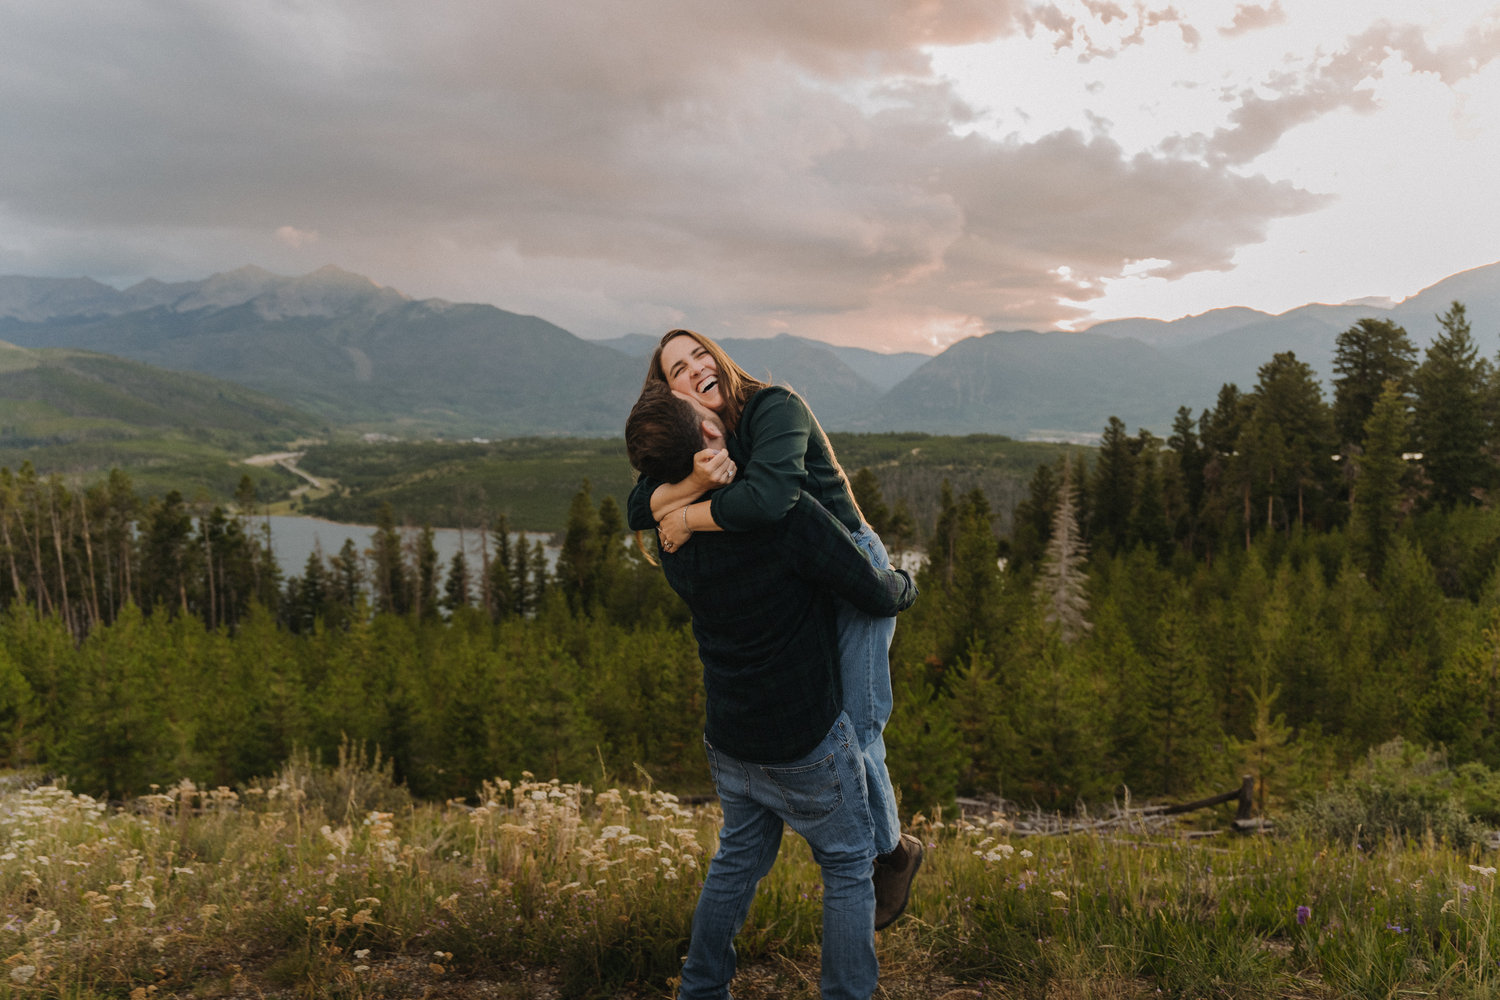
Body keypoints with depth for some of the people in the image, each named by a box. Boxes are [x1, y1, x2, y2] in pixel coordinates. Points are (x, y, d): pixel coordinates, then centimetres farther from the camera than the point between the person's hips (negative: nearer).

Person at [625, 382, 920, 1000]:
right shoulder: (788, 514, -25)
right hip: (805, 741, -6)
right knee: (848, 866, 13)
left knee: (739, 857, 23)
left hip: (728, 738, 6)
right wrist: (904, 585, 7)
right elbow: (874, 595, -15)